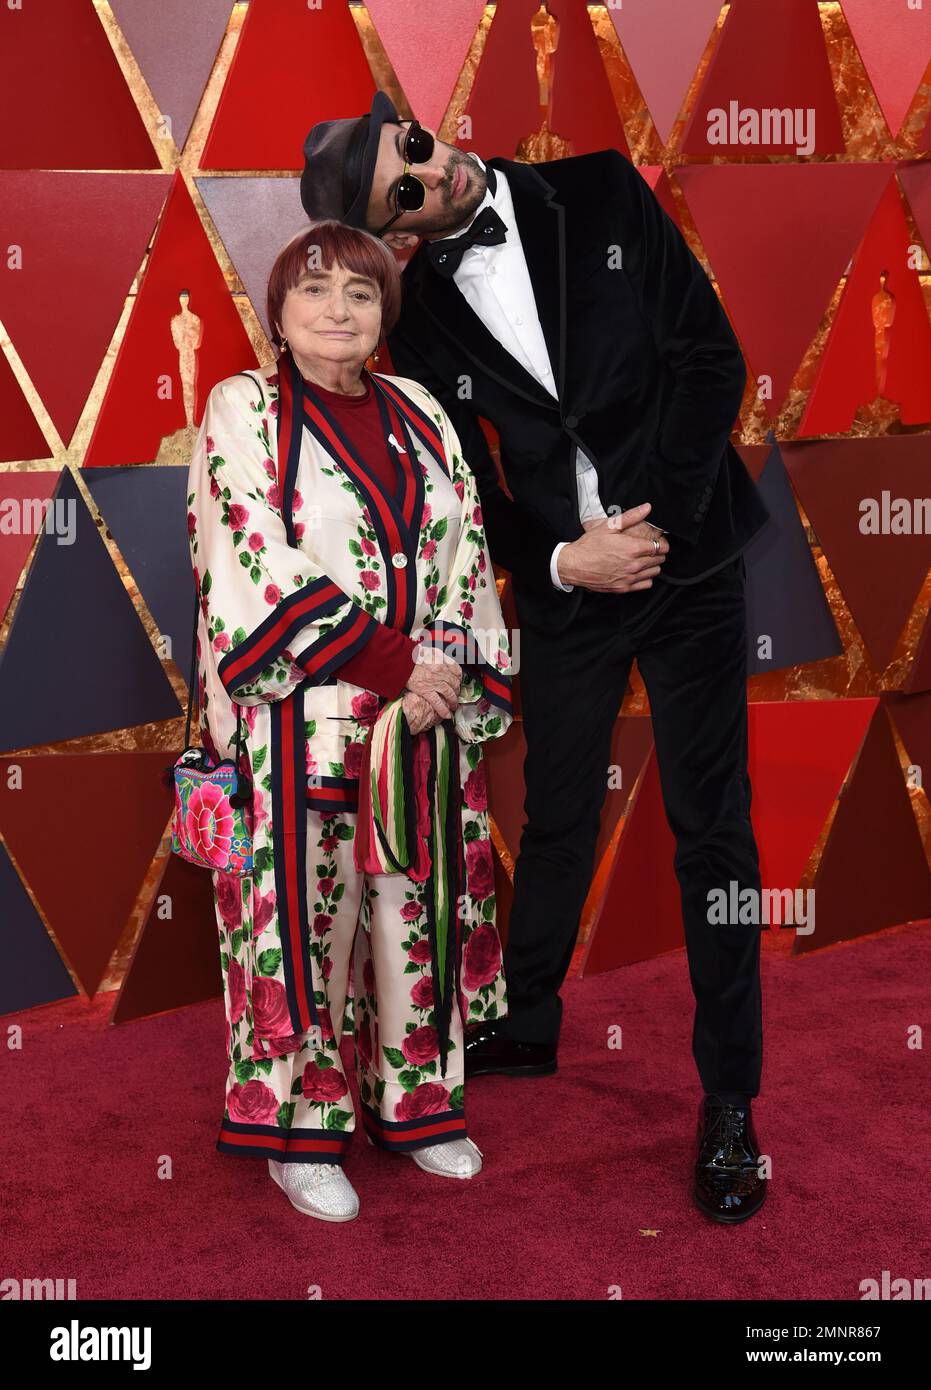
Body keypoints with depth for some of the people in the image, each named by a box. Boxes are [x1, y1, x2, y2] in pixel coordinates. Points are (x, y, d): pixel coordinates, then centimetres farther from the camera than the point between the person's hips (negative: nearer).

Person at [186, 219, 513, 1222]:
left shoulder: (419, 415, 12)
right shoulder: (242, 409, -2)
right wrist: (388, 666, -17)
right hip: (300, 719, -4)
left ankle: (413, 1100, 29)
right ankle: (297, 1129, 19)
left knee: (416, 905, 11)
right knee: (305, 906, 2)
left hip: (425, 713, 5)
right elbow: (259, 564, -13)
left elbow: (466, 549, 9)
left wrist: (447, 665, -9)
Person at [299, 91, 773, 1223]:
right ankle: (524, 1030, 37)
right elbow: (470, 492, 4)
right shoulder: (420, 321, -1)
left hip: (689, 559, -1)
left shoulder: (600, 194, -4)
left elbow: (711, 355, -6)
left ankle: (728, 1096, 15)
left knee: (711, 828, 2)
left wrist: (657, 522, -13)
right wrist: (564, 562, -13)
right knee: (557, 821, 15)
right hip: (563, 584, 2)